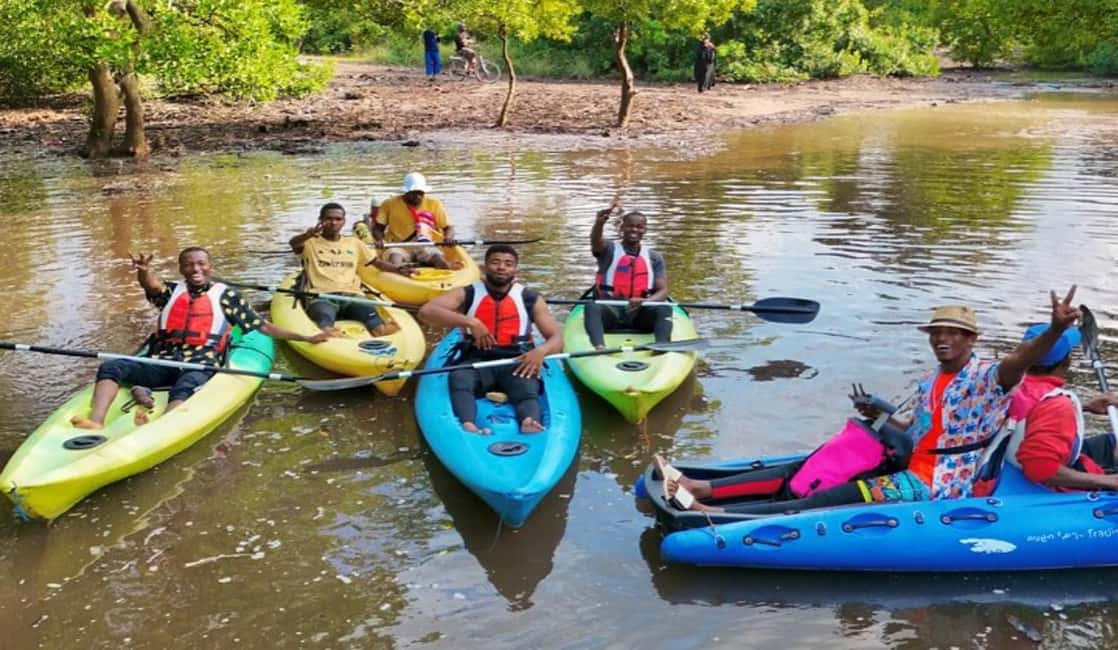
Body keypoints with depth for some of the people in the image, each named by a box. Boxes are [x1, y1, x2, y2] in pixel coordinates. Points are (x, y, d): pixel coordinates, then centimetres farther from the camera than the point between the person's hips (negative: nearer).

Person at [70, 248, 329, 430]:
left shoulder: (225, 295, 16)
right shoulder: (172, 291, 22)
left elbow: (262, 326, 13)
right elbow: (152, 285, -3)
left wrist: (305, 338, 6)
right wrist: (143, 271, -30)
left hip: (201, 364, -4)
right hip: (161, 361, 4)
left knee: (184, 388, -38)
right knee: (110, 368, -20)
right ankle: (96, 422, -43)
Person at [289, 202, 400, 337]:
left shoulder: (354, 243, 27)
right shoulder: (310, 242, 14)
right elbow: (293, 243, -8)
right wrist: (309, 234, -33)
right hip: (321, 296, -3)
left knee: (370, 312, -34)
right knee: (325, 317, -40)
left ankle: (379, 328, -63)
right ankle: (326, 330, -70)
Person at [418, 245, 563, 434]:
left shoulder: (530, 299, 8)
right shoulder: (467, 294, 5)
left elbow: (557, 339, 3)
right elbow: (425, 312, -9)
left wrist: (541, 350, -22)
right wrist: (469, 322, -21)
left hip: (517, 363, 0)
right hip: (477, 361, 0)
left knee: (528, 388, -34)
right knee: (459, 378, -34)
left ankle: (529, 423, -64)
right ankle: (468, 426, -60)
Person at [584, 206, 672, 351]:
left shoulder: (654, 258, 13)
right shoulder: (609, 249, 6)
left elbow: (663, 291, 5)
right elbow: (595, 241, -18)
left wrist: (646, 301, -19)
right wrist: (599, 223, -44)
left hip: (640, 314, 2)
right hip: (610, 311, -2)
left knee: (664, 309, -27)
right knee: (592, 307, -32)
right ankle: (599, 347, -55)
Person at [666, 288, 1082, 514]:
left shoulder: (986, 380, -11)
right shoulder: (928, 383, 14)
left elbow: (1016, 362, -32)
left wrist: (1055, 331, -51)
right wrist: (881, 417, 7)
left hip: (938, 485, -8)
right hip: (913, 469, 8)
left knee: (843, 496, -23)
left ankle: (717, 515, -34)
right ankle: (702, 489, -12)